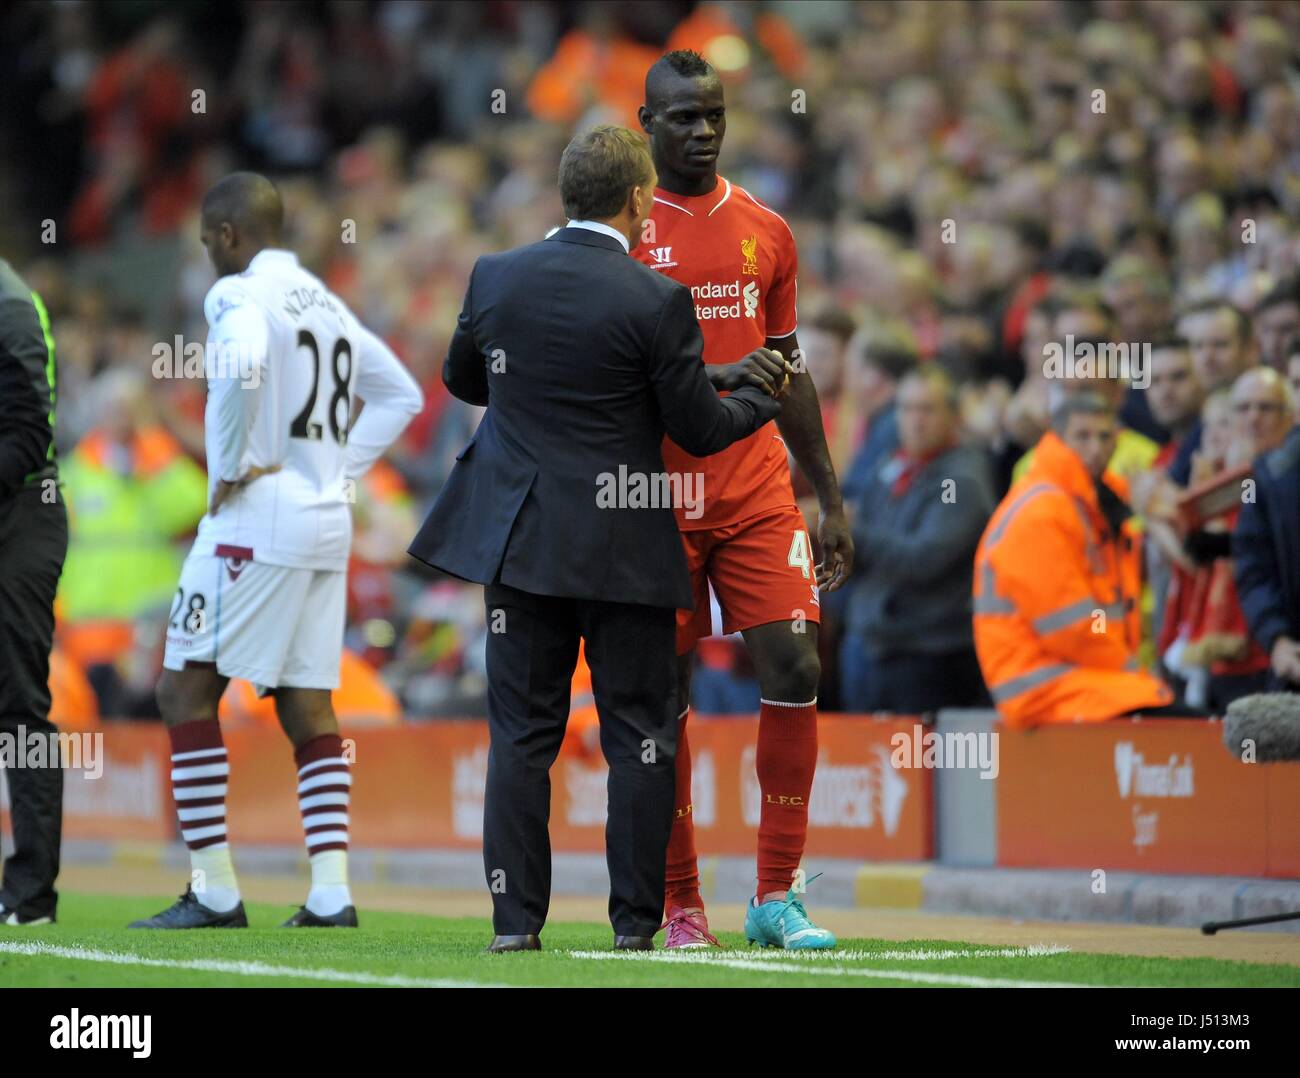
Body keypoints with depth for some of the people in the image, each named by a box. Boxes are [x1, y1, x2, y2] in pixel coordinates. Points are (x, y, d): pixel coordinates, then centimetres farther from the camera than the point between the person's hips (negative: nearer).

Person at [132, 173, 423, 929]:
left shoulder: (241, 295, -8)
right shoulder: (328, 304, 17)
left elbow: (240, 369, -30)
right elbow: (401, 395, 25)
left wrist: (232, 464, -17)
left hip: (257, 518, -8)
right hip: (329, 524, 8)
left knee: (186, 691, -1)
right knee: (308, 708, 9)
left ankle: (216, 894, -4)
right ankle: (331, 893, 1)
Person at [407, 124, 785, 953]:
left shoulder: (496, 277, 0)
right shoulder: (656, 301, -12)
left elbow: (462, 378, 17)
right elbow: (698, 430, -6)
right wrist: (761, 396, 13)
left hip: (519, 538, 3)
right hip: (625, 547, -3)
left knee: (522, 735, 7)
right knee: (639, 737, 6)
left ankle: (516, 918, 5)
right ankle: (636, 920, 7)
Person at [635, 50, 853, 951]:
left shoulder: (766, 233, 12)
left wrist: (831, 501, 14)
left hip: (758, 493, 3)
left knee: (795, 668, -7)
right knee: (664, 693, 0)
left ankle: (778, 895, 0)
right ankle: (681, 904, 8)